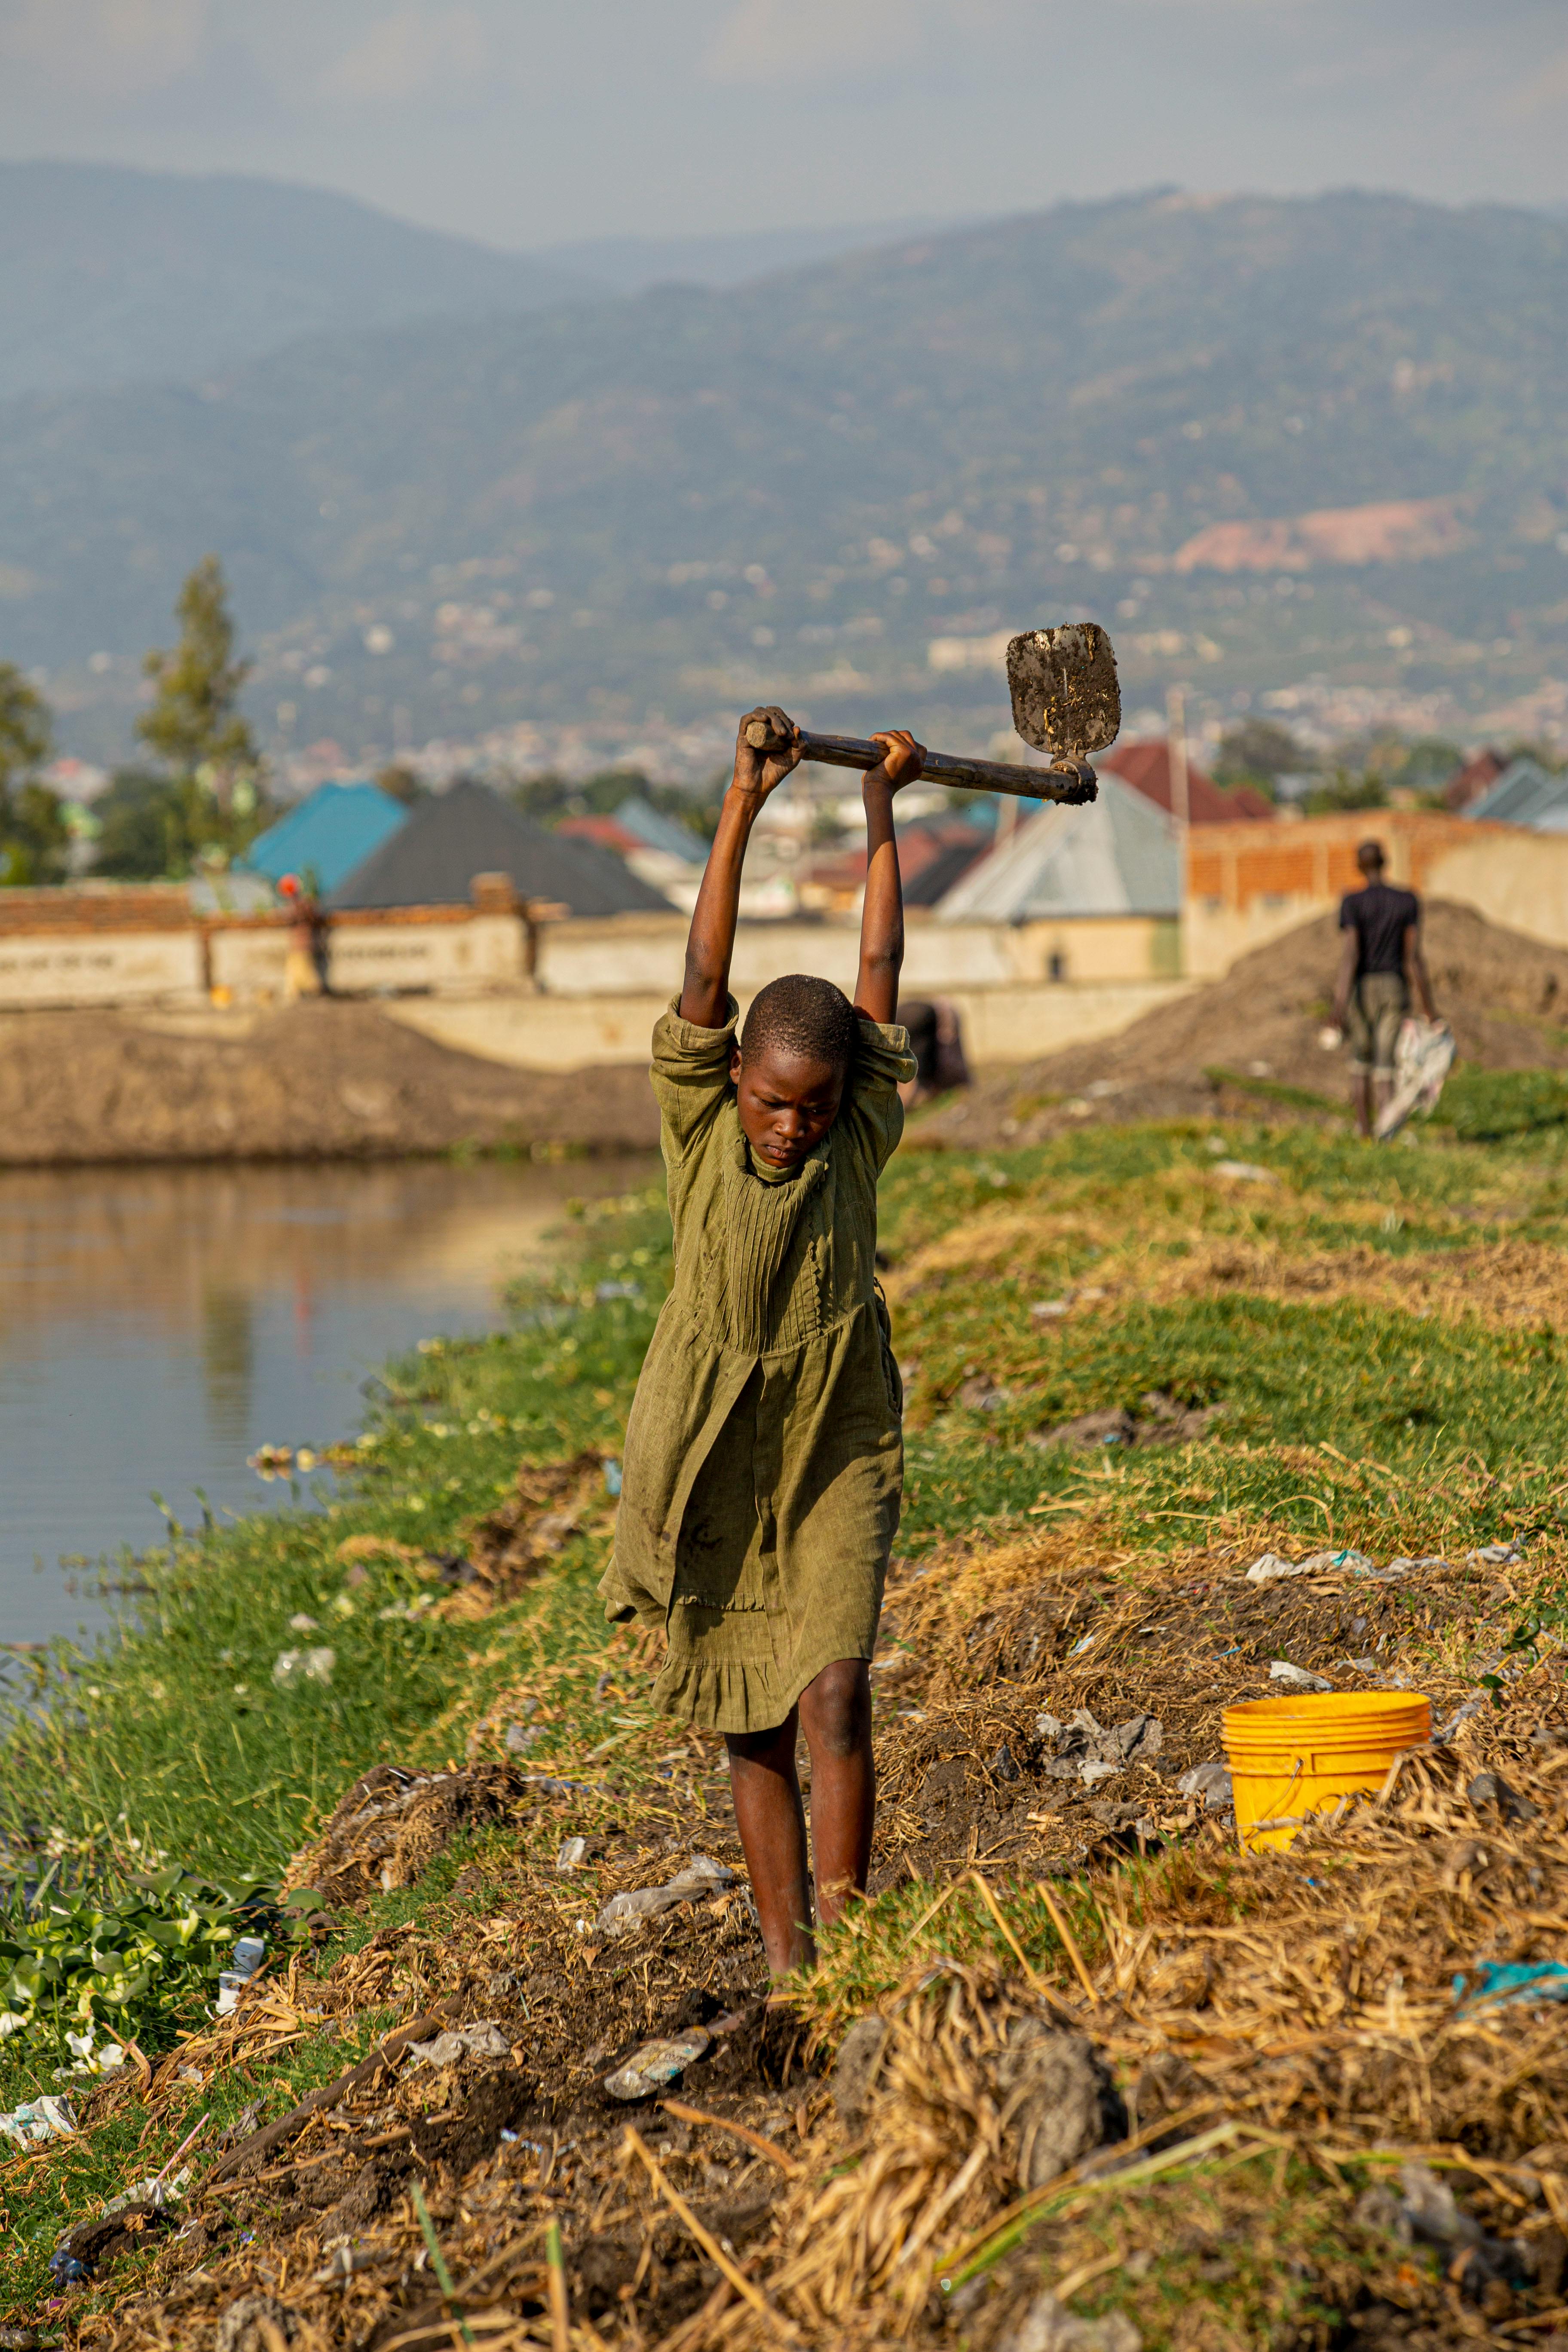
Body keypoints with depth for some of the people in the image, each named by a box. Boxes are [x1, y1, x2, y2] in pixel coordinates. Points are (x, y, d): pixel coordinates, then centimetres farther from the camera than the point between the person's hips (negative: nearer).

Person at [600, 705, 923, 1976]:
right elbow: (705, 982, -16)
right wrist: (744, 807, -22)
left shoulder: (860, 1142, -4)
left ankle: (844, 1936, -11)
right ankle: (787, 1962, 16)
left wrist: (883, 813, 5)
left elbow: (878, 979, 1)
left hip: (841, 1465, 0)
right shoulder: (703, 1136, -7)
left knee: (833, 1699, -16)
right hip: (713, 1479, 0)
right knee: (754, 1733, 8)